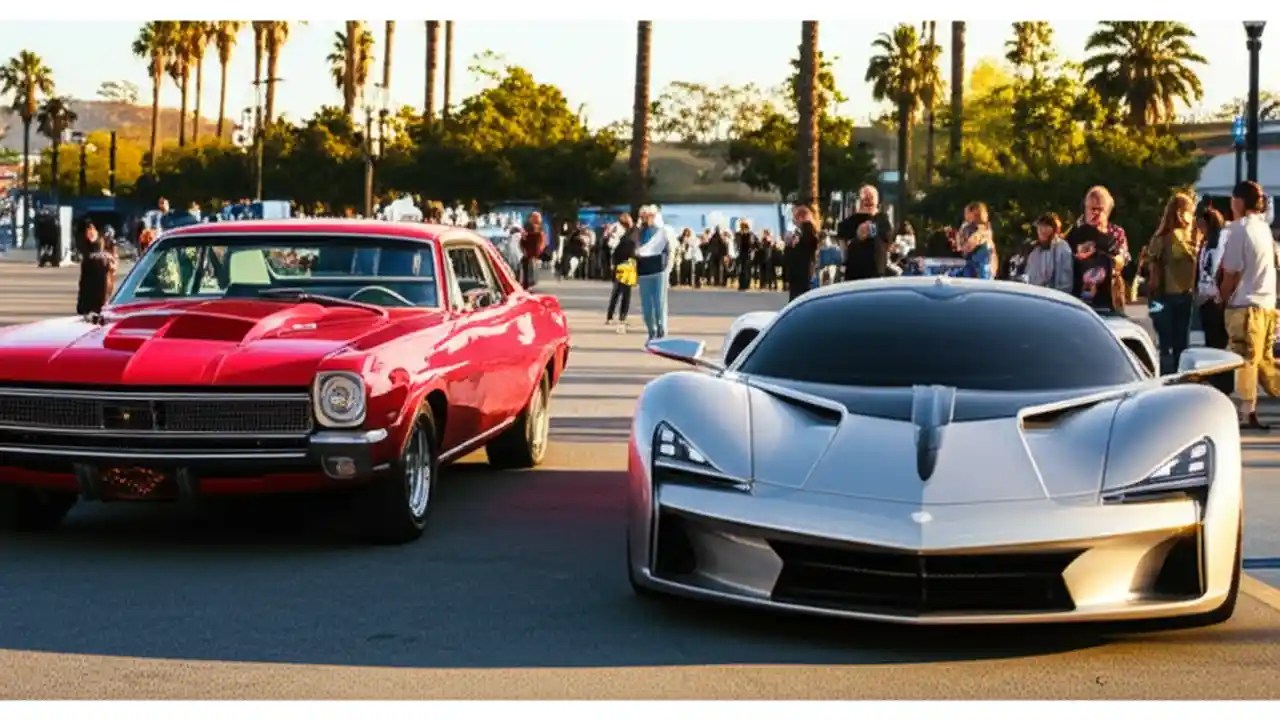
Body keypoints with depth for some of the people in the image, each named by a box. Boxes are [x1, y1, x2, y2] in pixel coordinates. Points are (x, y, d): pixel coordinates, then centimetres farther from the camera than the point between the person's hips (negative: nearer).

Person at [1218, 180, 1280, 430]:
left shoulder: (1239, 229, -12)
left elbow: (1231, 273, -10)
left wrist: (1222, 296, 7)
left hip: (1245, 304, -8)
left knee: (1245, 361, -3)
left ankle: (1248, 414, -2)